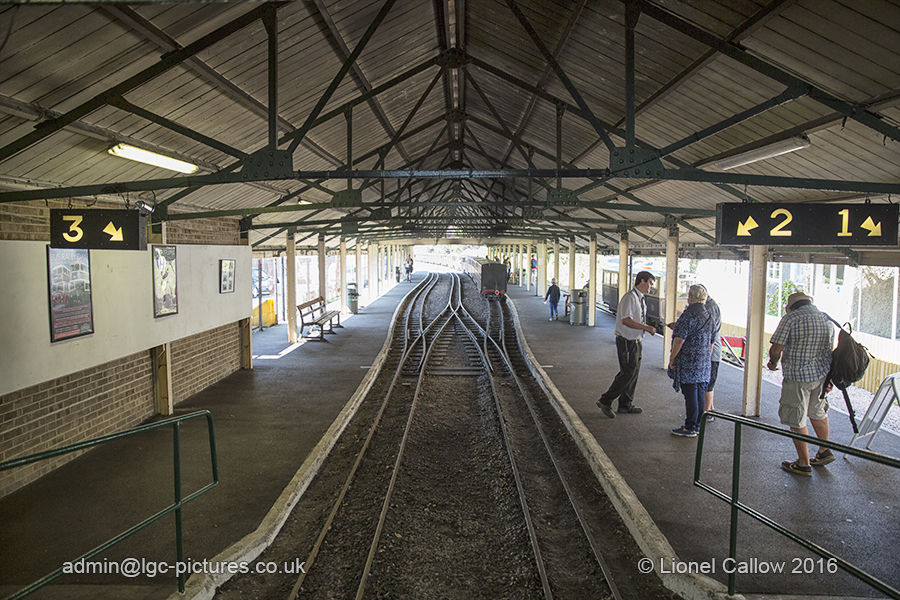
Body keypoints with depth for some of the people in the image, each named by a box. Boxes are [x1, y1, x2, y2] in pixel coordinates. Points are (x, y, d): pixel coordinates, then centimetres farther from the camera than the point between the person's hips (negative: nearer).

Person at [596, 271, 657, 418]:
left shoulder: (641, 299, 12)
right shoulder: (630, 297, -19)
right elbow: (626, 320, -28)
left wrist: (647, 328, 4)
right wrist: (646, 327, -28)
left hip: (635, 340, 10)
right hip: (627, 341, -10)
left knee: (634, 372, 15)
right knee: (628, 373, -7)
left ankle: (626, 405, 27)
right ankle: (605, 401, 3)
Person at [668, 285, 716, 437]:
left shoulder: (689, 314, -16)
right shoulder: (709, 315, 11)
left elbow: (680, 339, -20)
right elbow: (711, 341, 18)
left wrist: (672, 357, -11)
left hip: (688, 362, -8)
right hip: (704, 362, 8)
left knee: (690, 394, -3)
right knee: (700, 394, 13)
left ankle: (690, 427, 3)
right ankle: (698, 425, 21)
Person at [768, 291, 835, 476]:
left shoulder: (790, 319, -14)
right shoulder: (826, 319, 7)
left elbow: (776, 349, -16)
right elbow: (830, 349, 16)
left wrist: (773, 363, 5)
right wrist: (828, 376, 28)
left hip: (798, 377, -7)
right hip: (822, 374, 8)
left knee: (797, 421, 4)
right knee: (818, 413, 26)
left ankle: (804, 464, 13)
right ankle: (824, 452, 39)